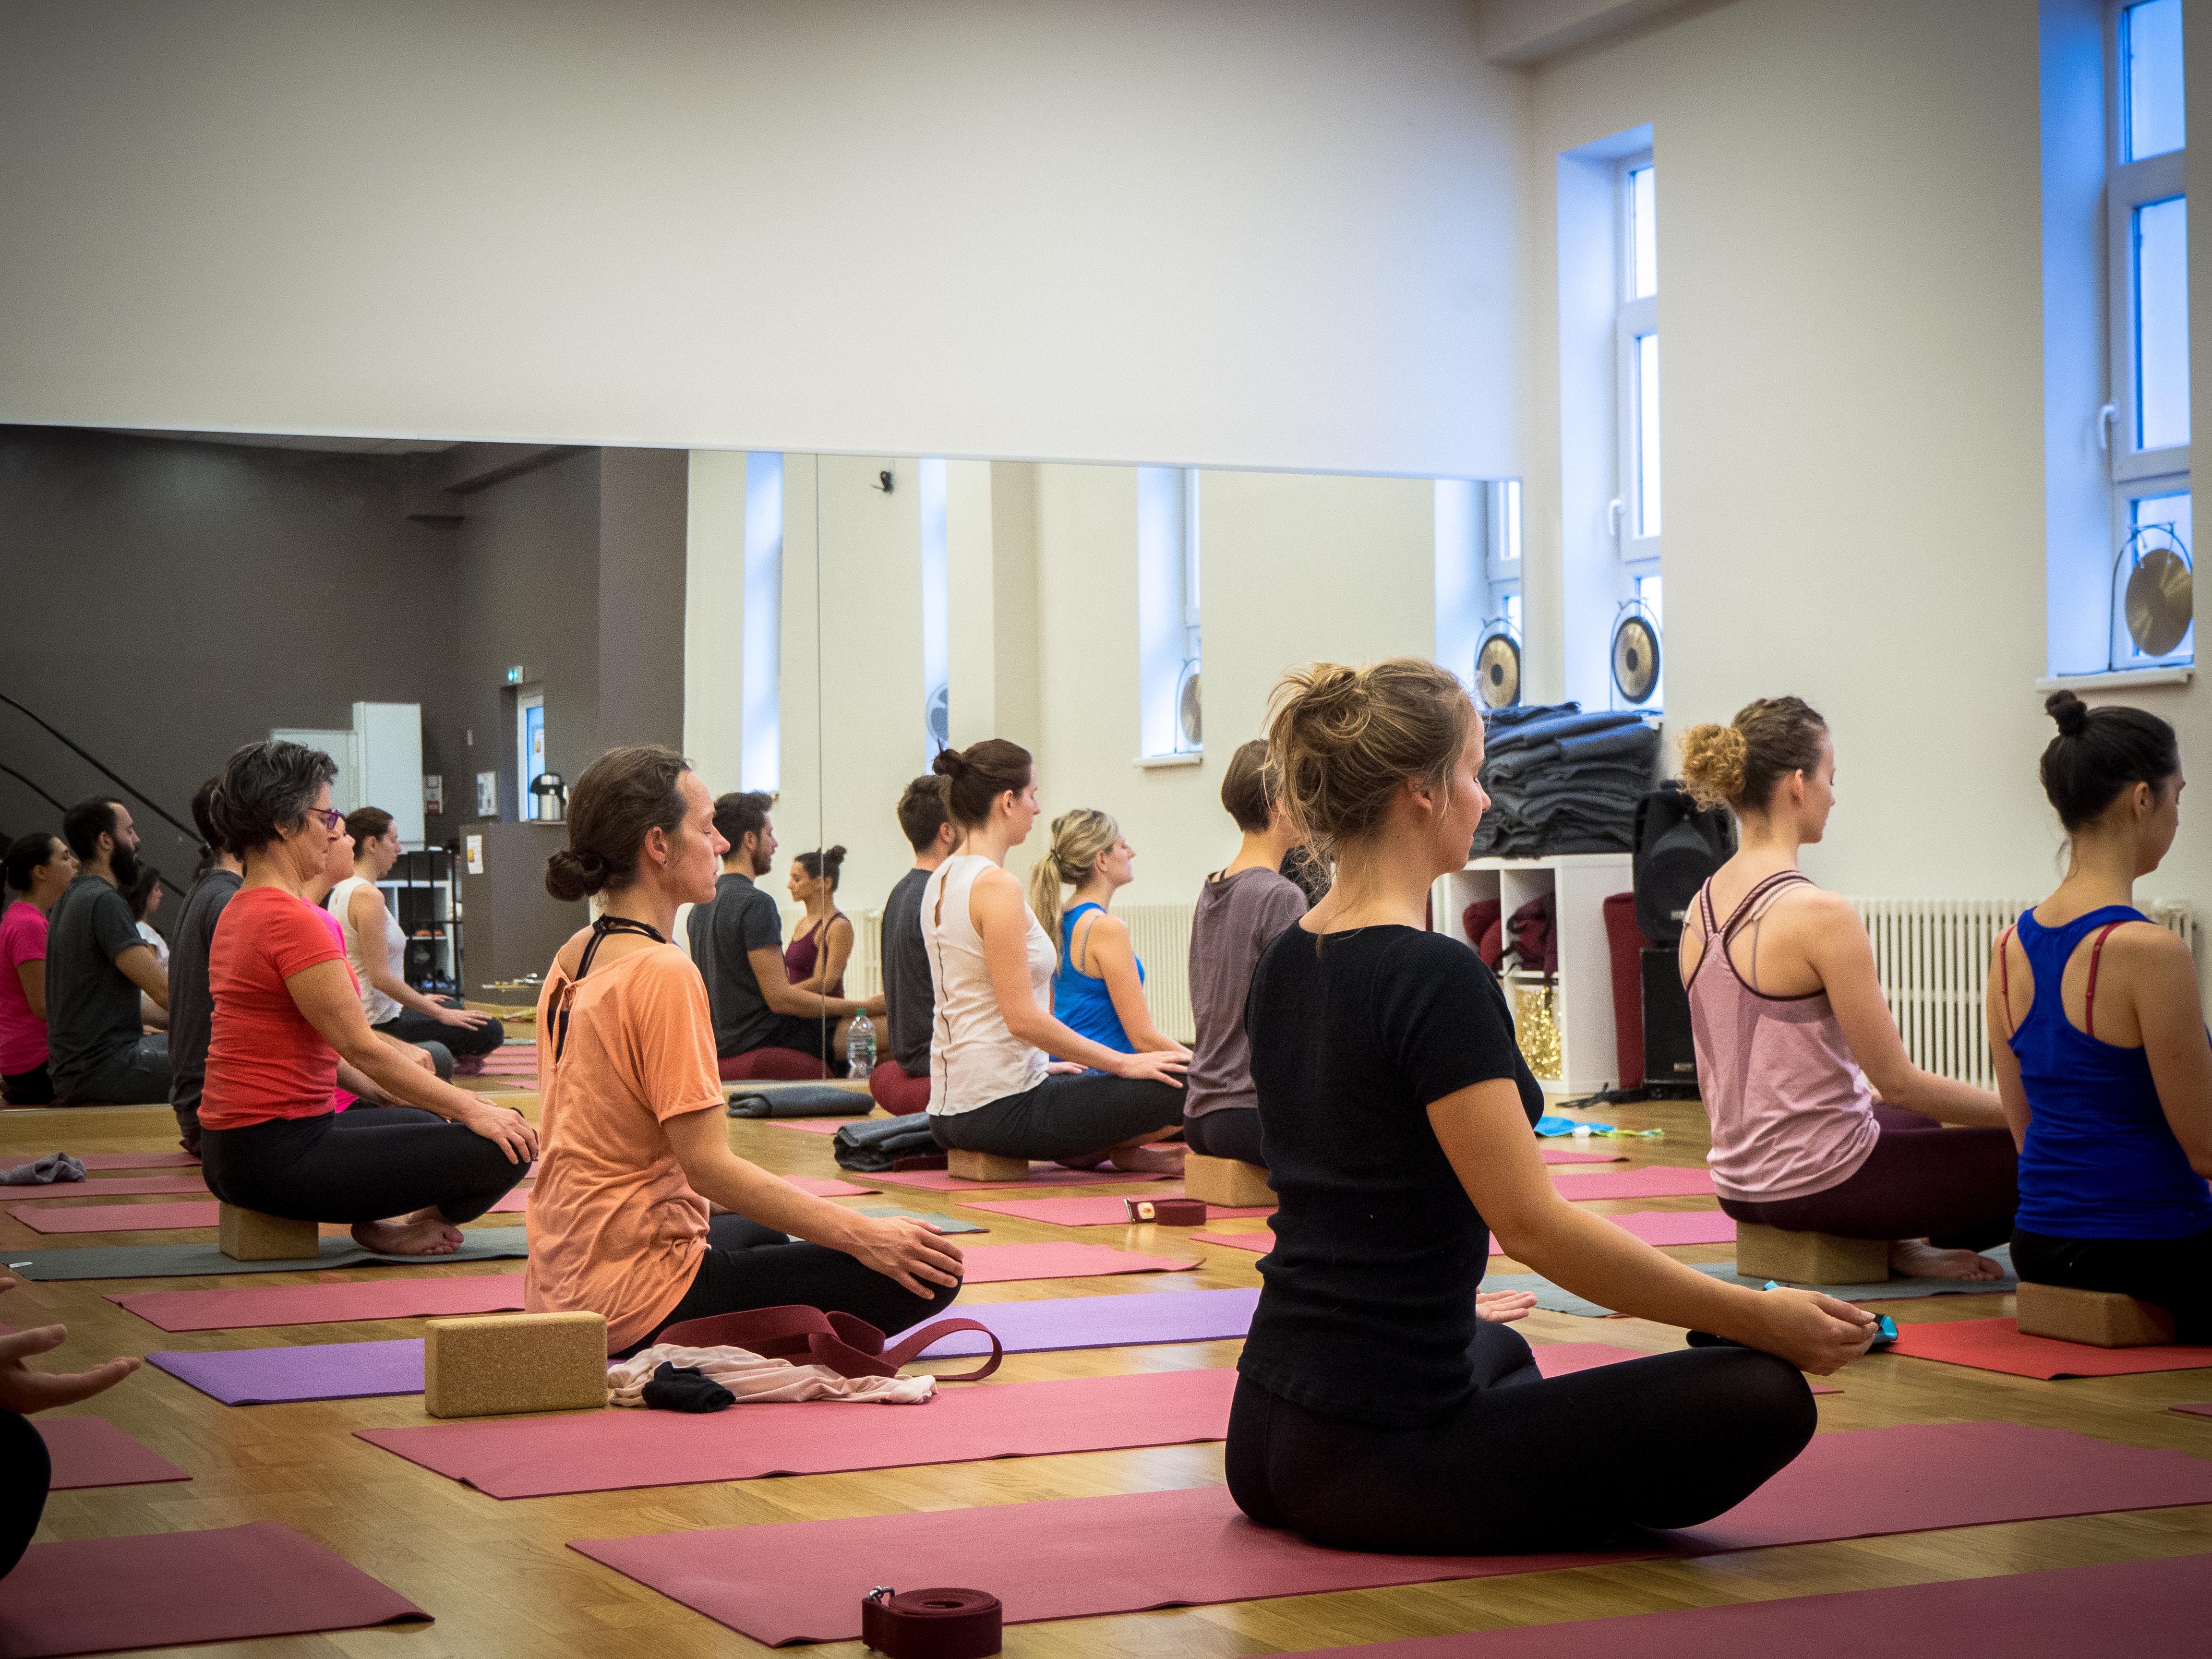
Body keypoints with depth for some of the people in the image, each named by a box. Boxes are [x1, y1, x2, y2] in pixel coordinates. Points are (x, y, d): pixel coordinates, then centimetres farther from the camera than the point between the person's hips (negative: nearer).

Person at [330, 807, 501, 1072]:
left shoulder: (342, 891, 12)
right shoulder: (367, 896, -19)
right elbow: (380, 976, -23)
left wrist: (418, 999, 25)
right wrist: (440, 1013, -16)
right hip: (377, 1025, -10)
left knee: (455, 1008, 31)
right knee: (489, 1031, -13)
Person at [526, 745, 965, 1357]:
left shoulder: (572, 960, 9)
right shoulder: (662, 974, -19)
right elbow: (709, 1164, -22)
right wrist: (864, 1235, -18)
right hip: (639, 1298, -10)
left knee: (759, 1232, 39)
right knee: (927, 1274, -11)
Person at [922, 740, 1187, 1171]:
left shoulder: (940, 881, 11)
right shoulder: (996, 887, -18)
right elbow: (1022, 1017, -22)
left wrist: (1037, 1061, 26)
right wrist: (1122, 1063, -14)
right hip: (999, 1110, -10)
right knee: (1184, 1086, -11)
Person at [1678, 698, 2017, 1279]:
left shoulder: (1703, 908, 4)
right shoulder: (1819, 915, -20)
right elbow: (1897, 1081, -16)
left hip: (1740, 1184, 8)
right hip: (1818, 1183, -8)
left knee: (1919, 1123, 35)